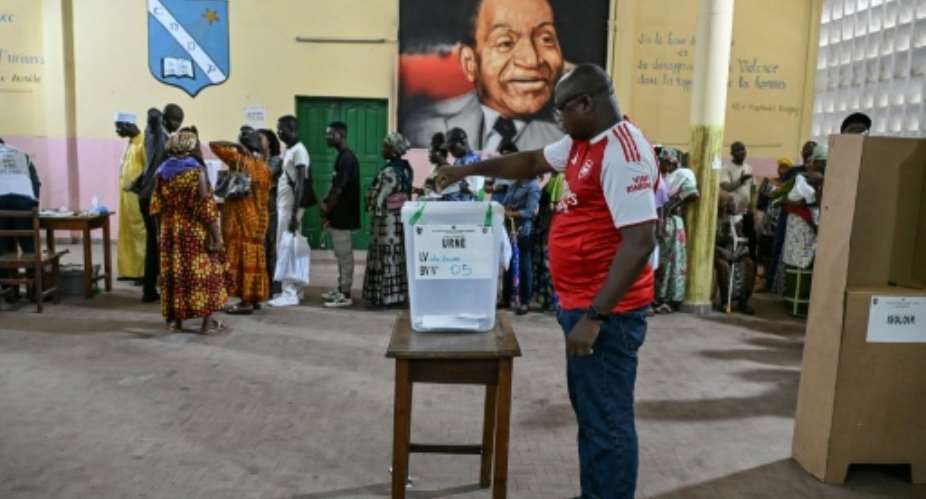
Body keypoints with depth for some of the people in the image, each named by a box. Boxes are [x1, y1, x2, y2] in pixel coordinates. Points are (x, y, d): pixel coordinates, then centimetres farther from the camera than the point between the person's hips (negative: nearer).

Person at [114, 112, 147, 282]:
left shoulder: (143, 142, -14)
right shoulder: (130, 142, 15)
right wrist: (125, 187, 14)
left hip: (136, 195, -10)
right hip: (126, 194, 10)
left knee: (139, 233, -4)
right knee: (127, 233, 12)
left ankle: (143, 271, 1)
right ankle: (130, 270, 19)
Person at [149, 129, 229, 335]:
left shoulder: (162, 171, 5)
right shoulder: (196, 170, -12)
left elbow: (156, 207, 5)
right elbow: (205, 207, -16)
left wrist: (168, 224, 18)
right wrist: (216, 235, -14)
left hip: (170, 231, 5)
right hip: (196, 232, -5)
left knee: (174, 272, 13)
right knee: (204, 272, 3)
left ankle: (176, 319, 19)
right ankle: (208, 322, 5)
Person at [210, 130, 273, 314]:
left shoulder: (239, 160, -10)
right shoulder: (264, 168, 9)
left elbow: (214, 145, -5)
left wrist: (235, 145, 0)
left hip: (241, 217, -7)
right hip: (259, 217, 7)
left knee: (241, 256, -5)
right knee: (254, 257, 11)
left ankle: (246, 302, -5)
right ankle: (255, 298, 16)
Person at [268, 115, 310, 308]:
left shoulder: (298, 150, -14)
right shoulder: (288, 150, 16)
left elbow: (300, 184, -20)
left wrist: (294, 213, -24)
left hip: (290, 207, -9)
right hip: (284, 205, 10)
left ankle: (290, 293, -2)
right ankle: (294, 289, 19)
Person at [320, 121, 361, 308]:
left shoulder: (347, 158, -17)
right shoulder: (342, 157, 14)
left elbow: (339, 189, -20)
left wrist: (327, 210, -11)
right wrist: (326, 203, 5)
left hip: (342, 216, -10)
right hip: (339, 215, 10)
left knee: (345, 255, -4)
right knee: (341, 255, 15)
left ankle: (346, 295, 2)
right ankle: (341, 289, 24)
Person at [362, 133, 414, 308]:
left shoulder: (388, 172, -20)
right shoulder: (406, 169, 8)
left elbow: (378, 198, -17)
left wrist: (373, 213, -4)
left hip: (387, 221, -9)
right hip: (402, 218, 9)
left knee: (385, 258, 0)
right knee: (399, 257, 13)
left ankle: (385, 296, 5)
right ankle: (400, 294, 19)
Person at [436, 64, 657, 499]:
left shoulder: (624, 151, -20)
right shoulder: (582, 142, 10)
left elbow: (640, 242, -26)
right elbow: (532, 162, 27)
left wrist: (595, 316, -25)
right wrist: (473, 168, 21)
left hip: (607, 311, -10)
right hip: (582, 303, 10)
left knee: (606, 420, 2)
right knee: (589, 411, 20)